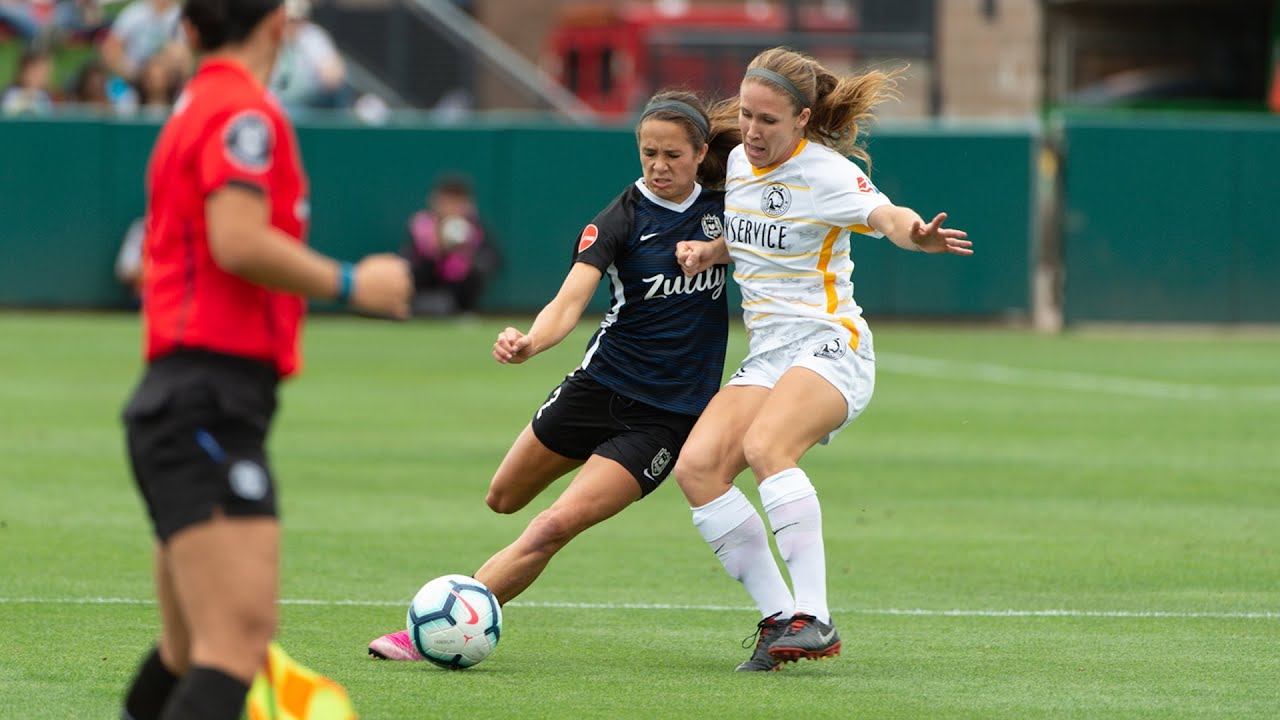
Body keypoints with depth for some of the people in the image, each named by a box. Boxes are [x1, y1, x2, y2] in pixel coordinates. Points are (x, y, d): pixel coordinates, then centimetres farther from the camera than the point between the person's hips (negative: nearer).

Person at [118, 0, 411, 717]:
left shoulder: (195, 110, 21)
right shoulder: (244, 112, -8)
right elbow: (239, 241, -20)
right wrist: (349, 283, -9)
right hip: (213, 407, -10)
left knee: (192, 656, 16)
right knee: (240, 640, -21)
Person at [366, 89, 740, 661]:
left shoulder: (723, 205, -4)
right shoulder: (620, 219, -12)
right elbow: (571, 299, -26)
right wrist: (529, 343, -47)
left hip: (668, 414, -1)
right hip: (602, 382, 1)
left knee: (554, 528, -16)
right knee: (504, 500, 16)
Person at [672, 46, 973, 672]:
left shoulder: (825, 172, -11)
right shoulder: (739, 162, 12)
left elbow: (885, 215, -29)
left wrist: (915, 234, -52)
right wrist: (707, 250, 9)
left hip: (830, 346, -7)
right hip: (766, 357, 7)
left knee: (765, 446, -33)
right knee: (697, 466, -15)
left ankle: (814, 619, -35)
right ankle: (779, 617, -11)